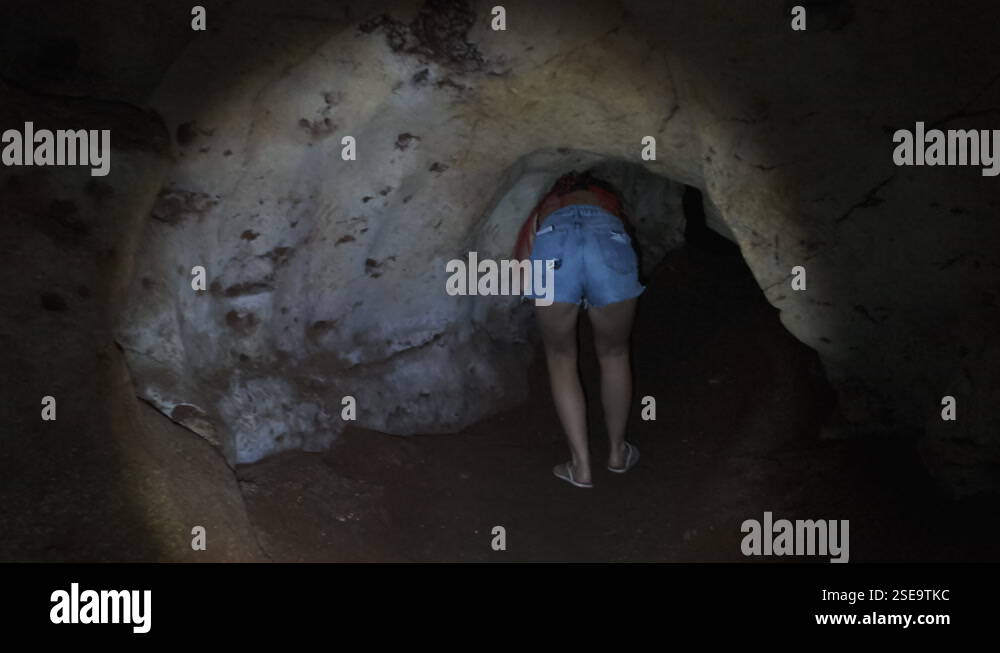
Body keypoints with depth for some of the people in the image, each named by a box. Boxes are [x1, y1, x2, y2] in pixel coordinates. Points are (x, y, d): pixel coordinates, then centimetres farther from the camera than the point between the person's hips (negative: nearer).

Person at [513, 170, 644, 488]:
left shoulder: (547, 204, 40)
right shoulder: (609, 199, 43)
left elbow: (522, 266, 29)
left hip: (554, 244, 0)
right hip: (608, 242, 1)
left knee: (561, 358, 22)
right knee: (613, 354, 26)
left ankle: (581, 466, 19)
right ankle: (617, 451, 40)